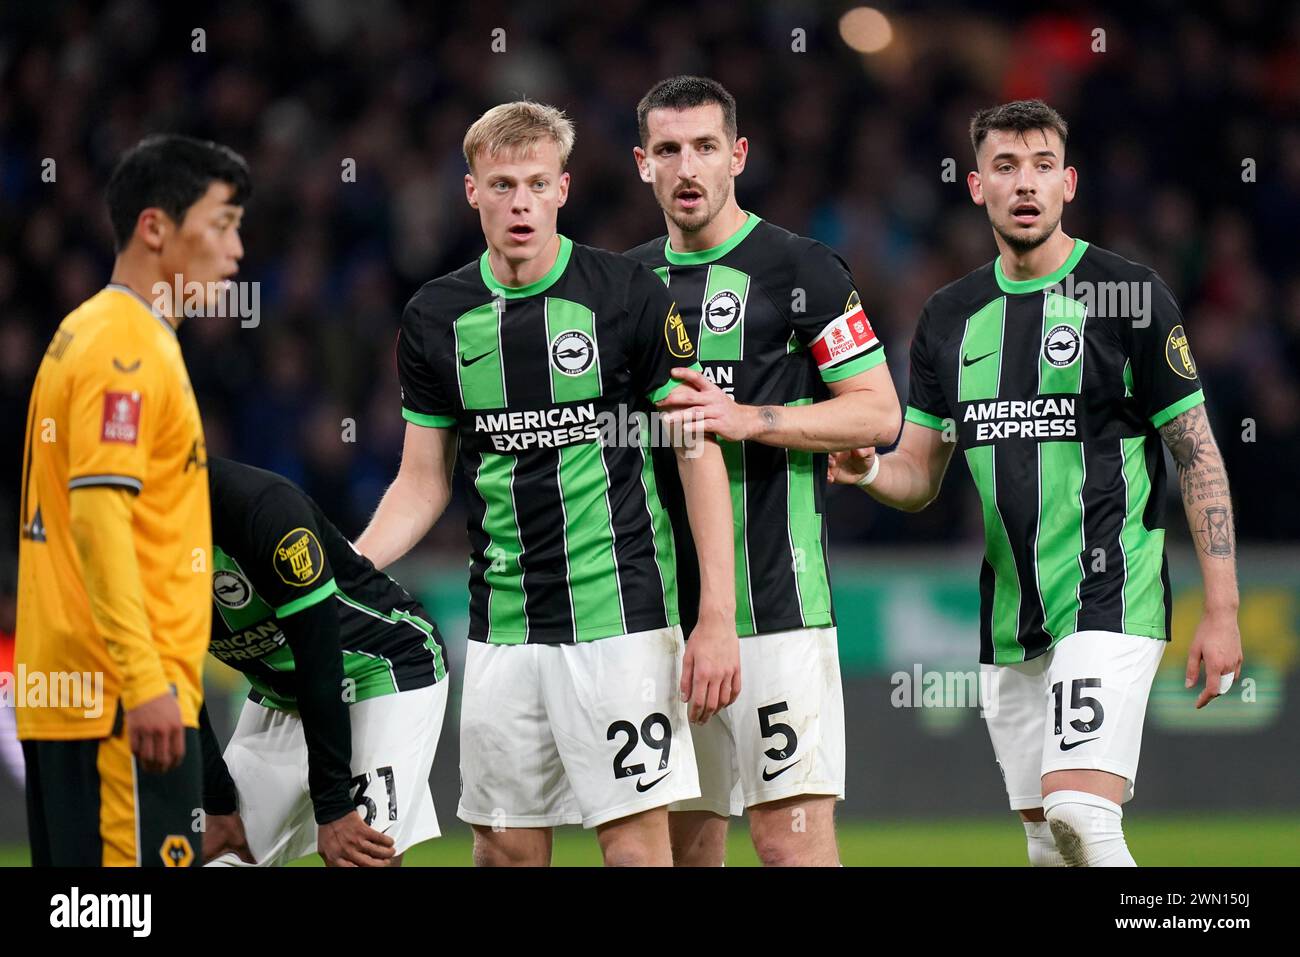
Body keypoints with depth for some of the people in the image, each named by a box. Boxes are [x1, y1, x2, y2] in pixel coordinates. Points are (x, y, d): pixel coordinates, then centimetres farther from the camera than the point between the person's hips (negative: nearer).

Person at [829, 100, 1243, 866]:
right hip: (1011, 619, 6)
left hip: (1111, 596, -6)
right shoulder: (951, 317, 11)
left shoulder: (1131, 295, -5)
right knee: (1045, 833, 8)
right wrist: (868, 470, -10)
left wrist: (1222, 610, -9)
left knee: (1078, 811, -22)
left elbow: (1199, 456, -4)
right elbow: (920, 476, 15)